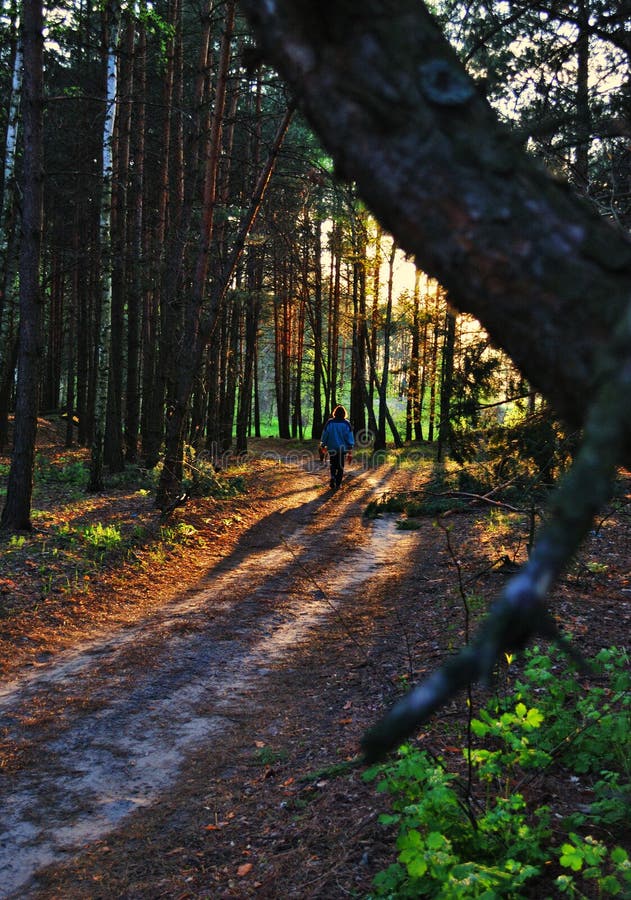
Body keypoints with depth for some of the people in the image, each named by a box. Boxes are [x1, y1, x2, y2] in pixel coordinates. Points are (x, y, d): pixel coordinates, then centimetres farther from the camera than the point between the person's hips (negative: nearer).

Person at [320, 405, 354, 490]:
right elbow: (350, 436, -2)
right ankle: (337, 484, 7)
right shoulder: (346, 424, -5)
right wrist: (350, 449, 4)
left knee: (333, 465, 14)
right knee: (340, 466, 9)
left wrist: (323, 445, 13)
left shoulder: (329, 423, -3)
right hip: (342, 448, -1)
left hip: (332, 448, 1)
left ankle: (333, 478, -10)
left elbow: (325, 435, 2)